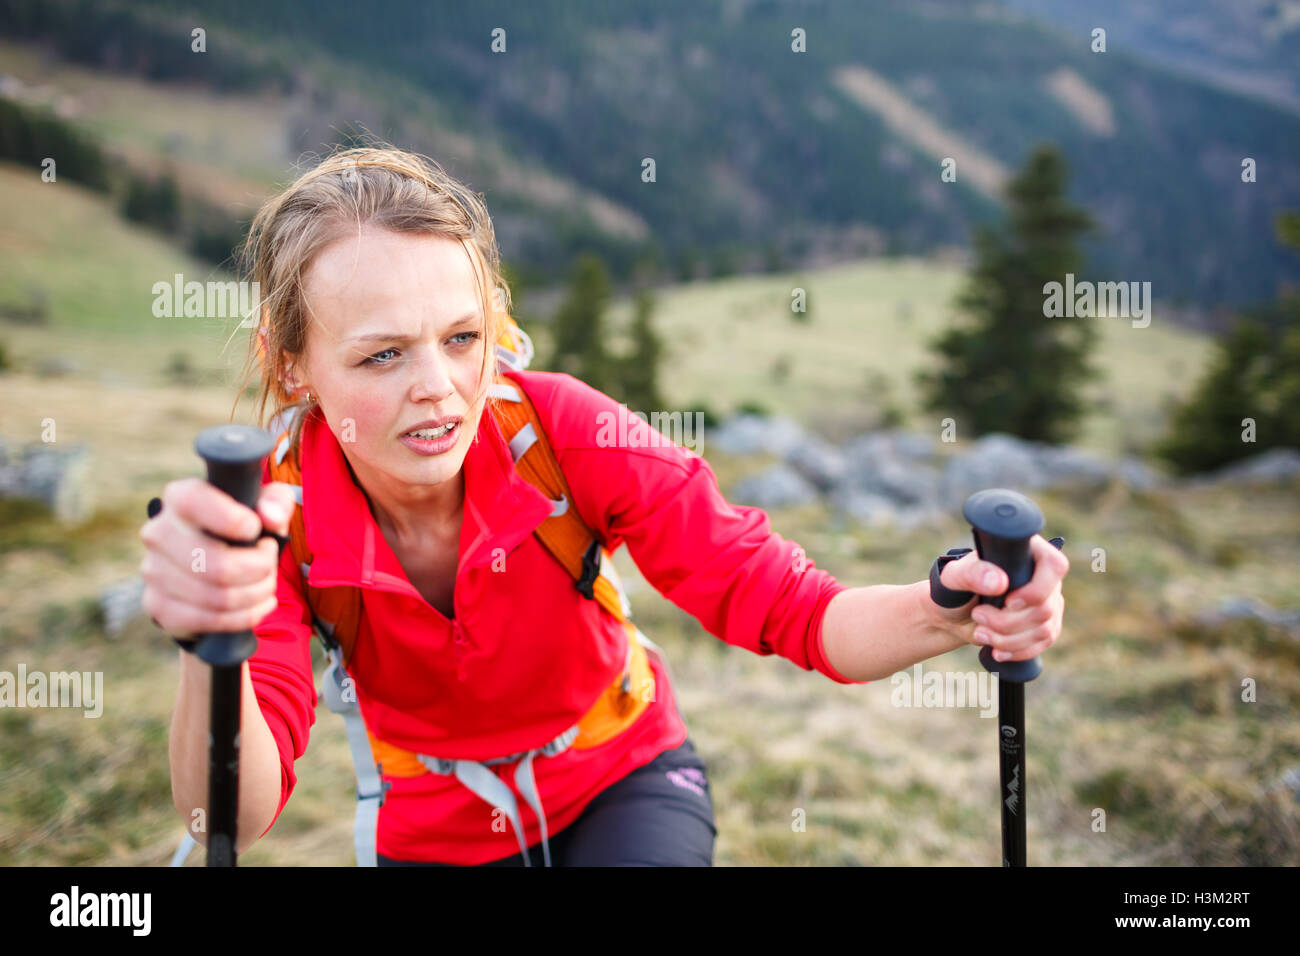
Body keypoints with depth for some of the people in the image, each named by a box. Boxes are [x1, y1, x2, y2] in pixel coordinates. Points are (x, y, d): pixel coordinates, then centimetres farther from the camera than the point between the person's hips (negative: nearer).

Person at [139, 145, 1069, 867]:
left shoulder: (563, 428, -27)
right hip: (435, 833, 2)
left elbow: (785, 605, -27)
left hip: (624, 787, -1)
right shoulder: (274, 512, -24)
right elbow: (240, 815, -34)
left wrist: (946, 614, -47)